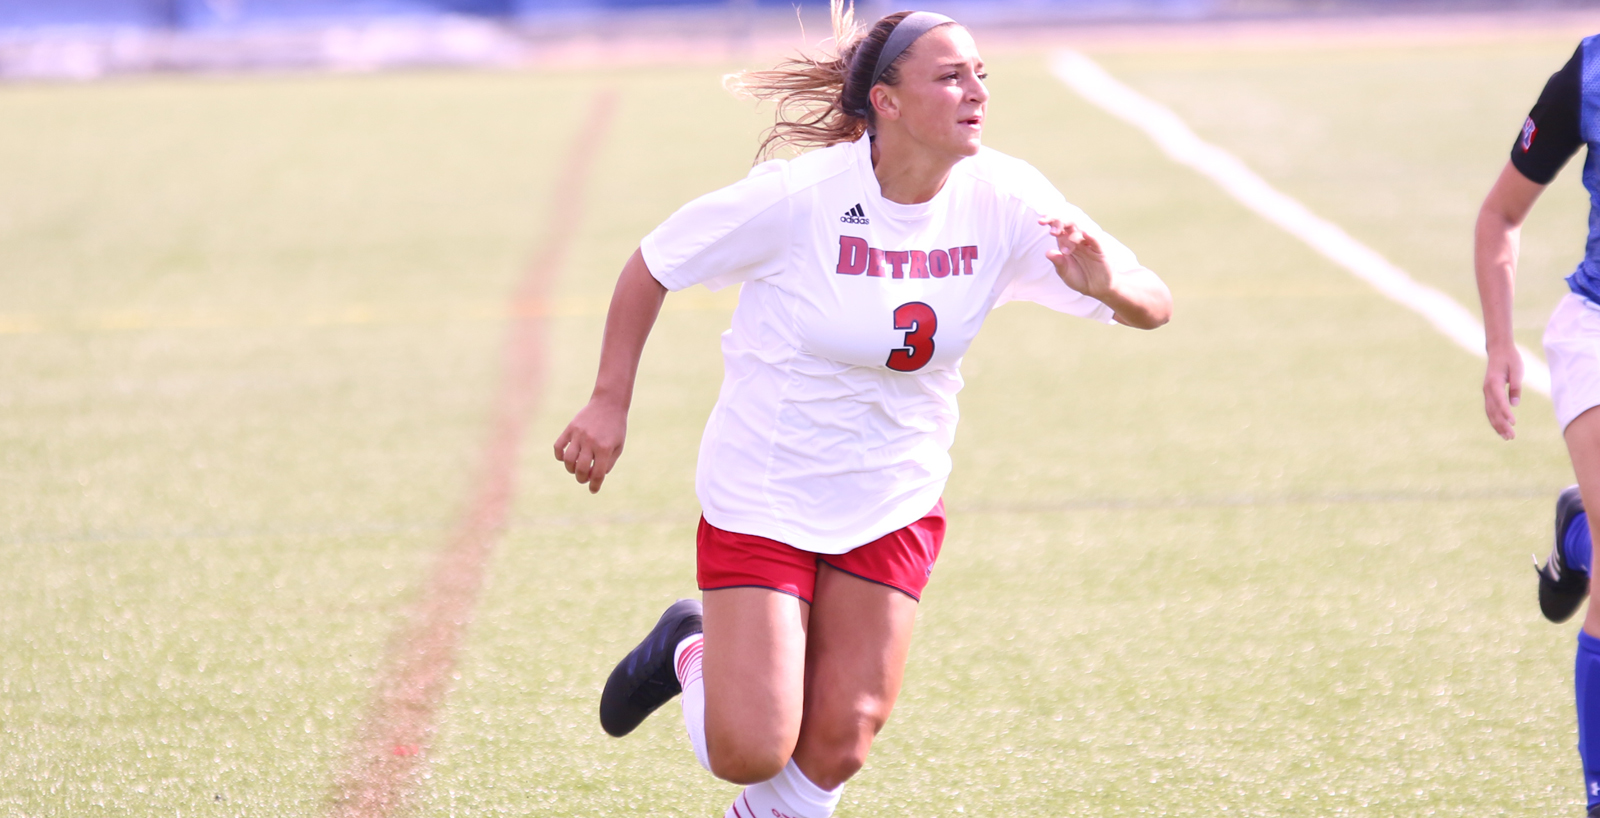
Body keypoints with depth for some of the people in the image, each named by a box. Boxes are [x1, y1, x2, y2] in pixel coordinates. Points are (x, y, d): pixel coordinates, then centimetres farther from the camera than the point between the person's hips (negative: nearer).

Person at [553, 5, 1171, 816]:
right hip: (763, 496, -4)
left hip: (894, 504, 4)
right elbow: (652, 265, -8)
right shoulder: (797, 198, -22)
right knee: (751, 752, -8)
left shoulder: (1003, 201, -13)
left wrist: (1105, 283, -34)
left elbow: (1153, 306, -12)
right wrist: (610, 403, -7)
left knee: (837, 748, 2)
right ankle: (692, 655, 27)